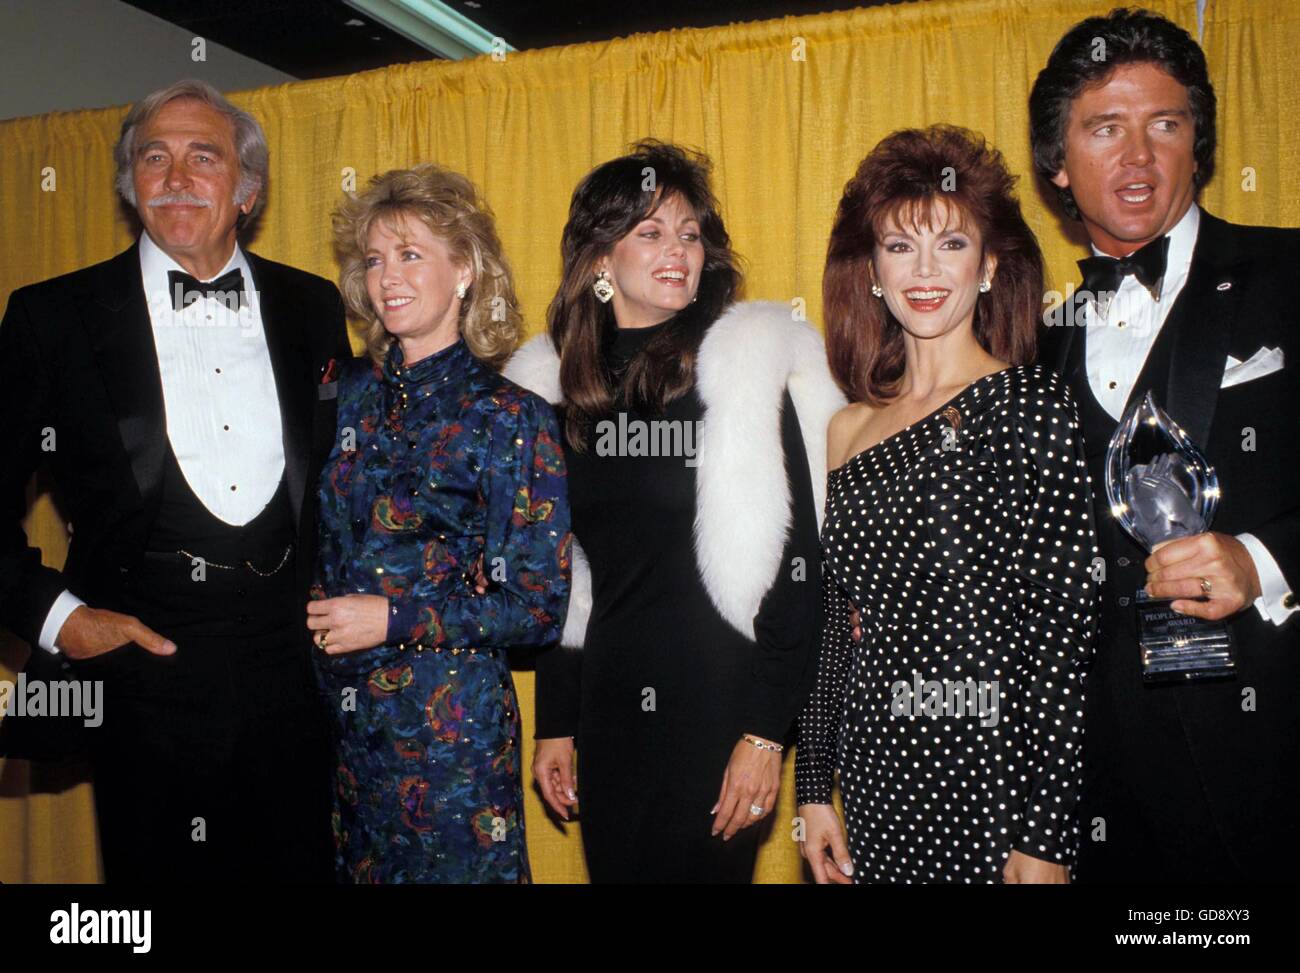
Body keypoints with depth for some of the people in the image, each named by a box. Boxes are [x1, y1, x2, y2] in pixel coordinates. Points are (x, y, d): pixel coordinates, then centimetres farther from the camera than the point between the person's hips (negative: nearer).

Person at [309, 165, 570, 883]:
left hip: (450, 725, -5)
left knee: (448, 867, 9)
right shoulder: (350, 393, 4)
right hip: (341, 717, 5)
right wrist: (313, 614, -1)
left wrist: (394, 619, -15)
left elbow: (538, 607, -12)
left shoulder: (511, 418, -11)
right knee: (357, 869, 18)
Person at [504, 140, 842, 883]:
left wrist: (767, 731, -13)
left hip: (721, 709, -4)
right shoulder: (554, 385, 4)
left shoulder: (750, 369, -8)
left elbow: (794, 565, -10)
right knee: (615, 865, 16)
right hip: (608, 708, 4)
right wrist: (556, 723, 10)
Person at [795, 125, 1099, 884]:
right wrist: (815, 787, 10)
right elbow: (836, 627, 11)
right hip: (876, 784, 5)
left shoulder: (1036, 406, -9)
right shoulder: (850, 430, 7)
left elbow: (1064, 634, -12)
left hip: (989, 783, -4)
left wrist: (1044, 843, -13)